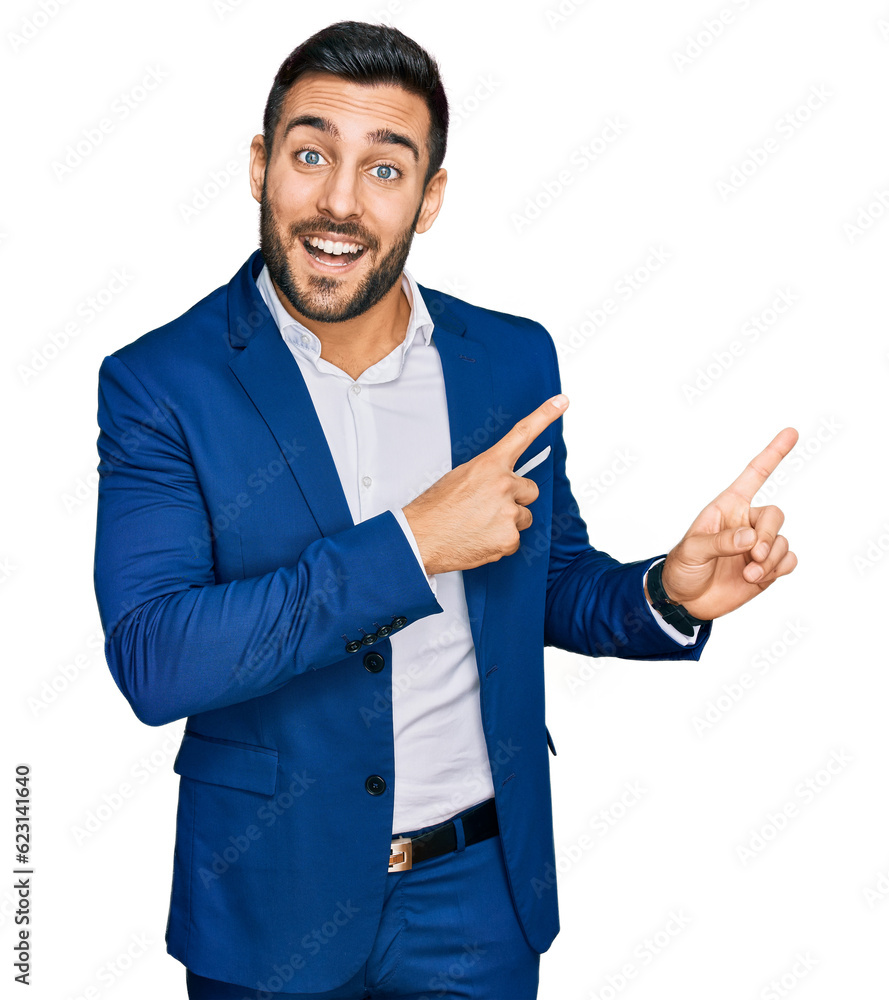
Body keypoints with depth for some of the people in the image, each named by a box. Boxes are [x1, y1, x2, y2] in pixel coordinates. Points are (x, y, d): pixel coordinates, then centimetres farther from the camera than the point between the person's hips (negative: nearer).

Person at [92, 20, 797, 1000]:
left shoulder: (515, 360, -3)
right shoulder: (158, 383, -13)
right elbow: (150, 661, -22)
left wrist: (668, 595, -13)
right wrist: (411, 543, -27)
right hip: (273, 901, -2)